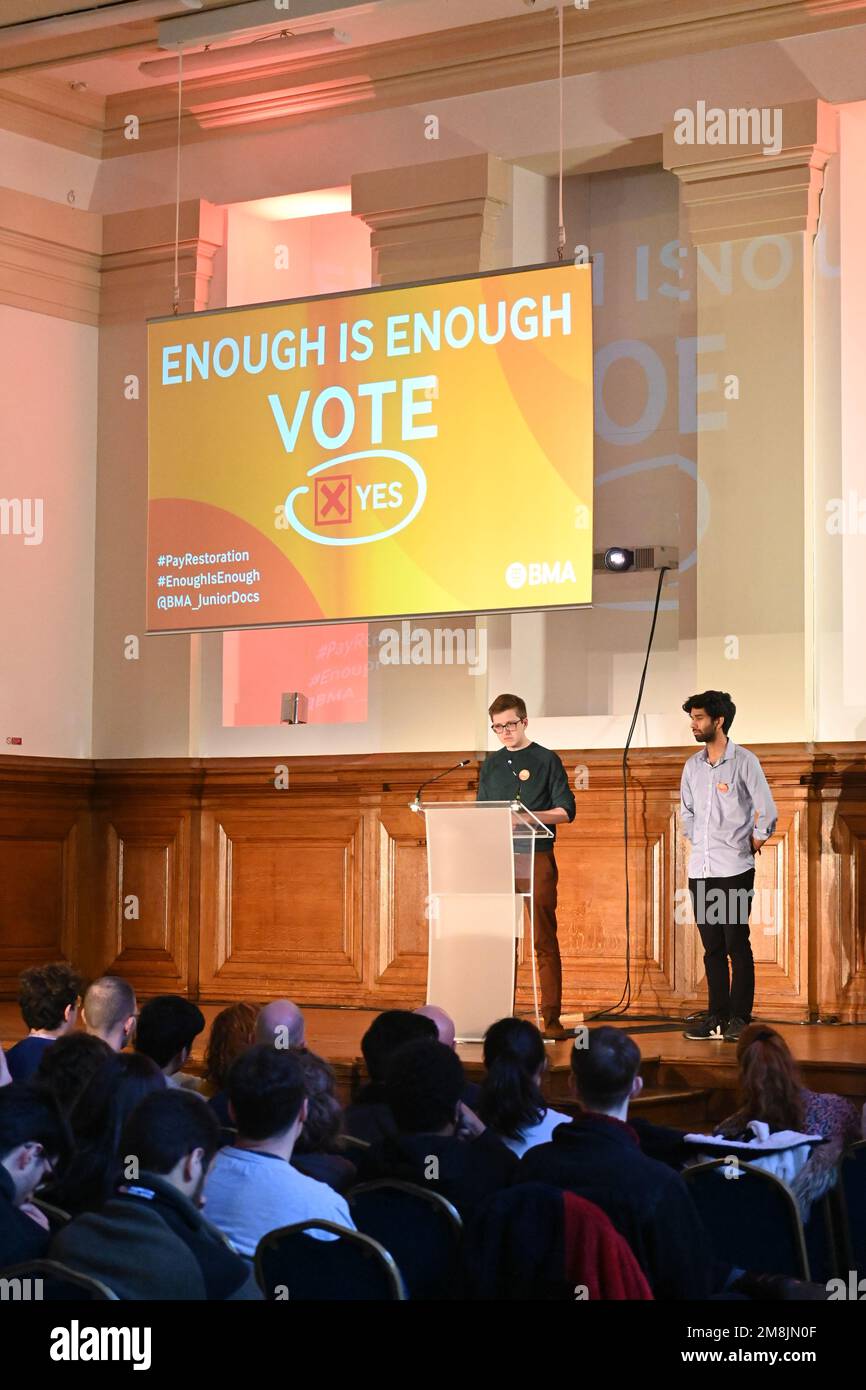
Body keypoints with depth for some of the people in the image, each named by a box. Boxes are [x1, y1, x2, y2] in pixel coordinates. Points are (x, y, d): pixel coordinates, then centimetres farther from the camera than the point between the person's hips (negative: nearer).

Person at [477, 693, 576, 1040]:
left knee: (544, 940, -5)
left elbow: (565, 810, -3)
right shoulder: (491, 764, 16)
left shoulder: (546, 760, 3)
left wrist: (529, 817, -17)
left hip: (536, 858, -4)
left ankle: (551, 1017, -5)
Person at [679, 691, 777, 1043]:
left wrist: (756, 840, 1)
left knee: (737, 946, -3)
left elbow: (767, 810, -7)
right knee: (712, 948, 9)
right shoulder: (693, 765, 11)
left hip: (734, 869, -6)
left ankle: (739, 1018, 2)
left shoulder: (743, 761, -6)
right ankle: (717, 1016, 13)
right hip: (700, 869, 6)